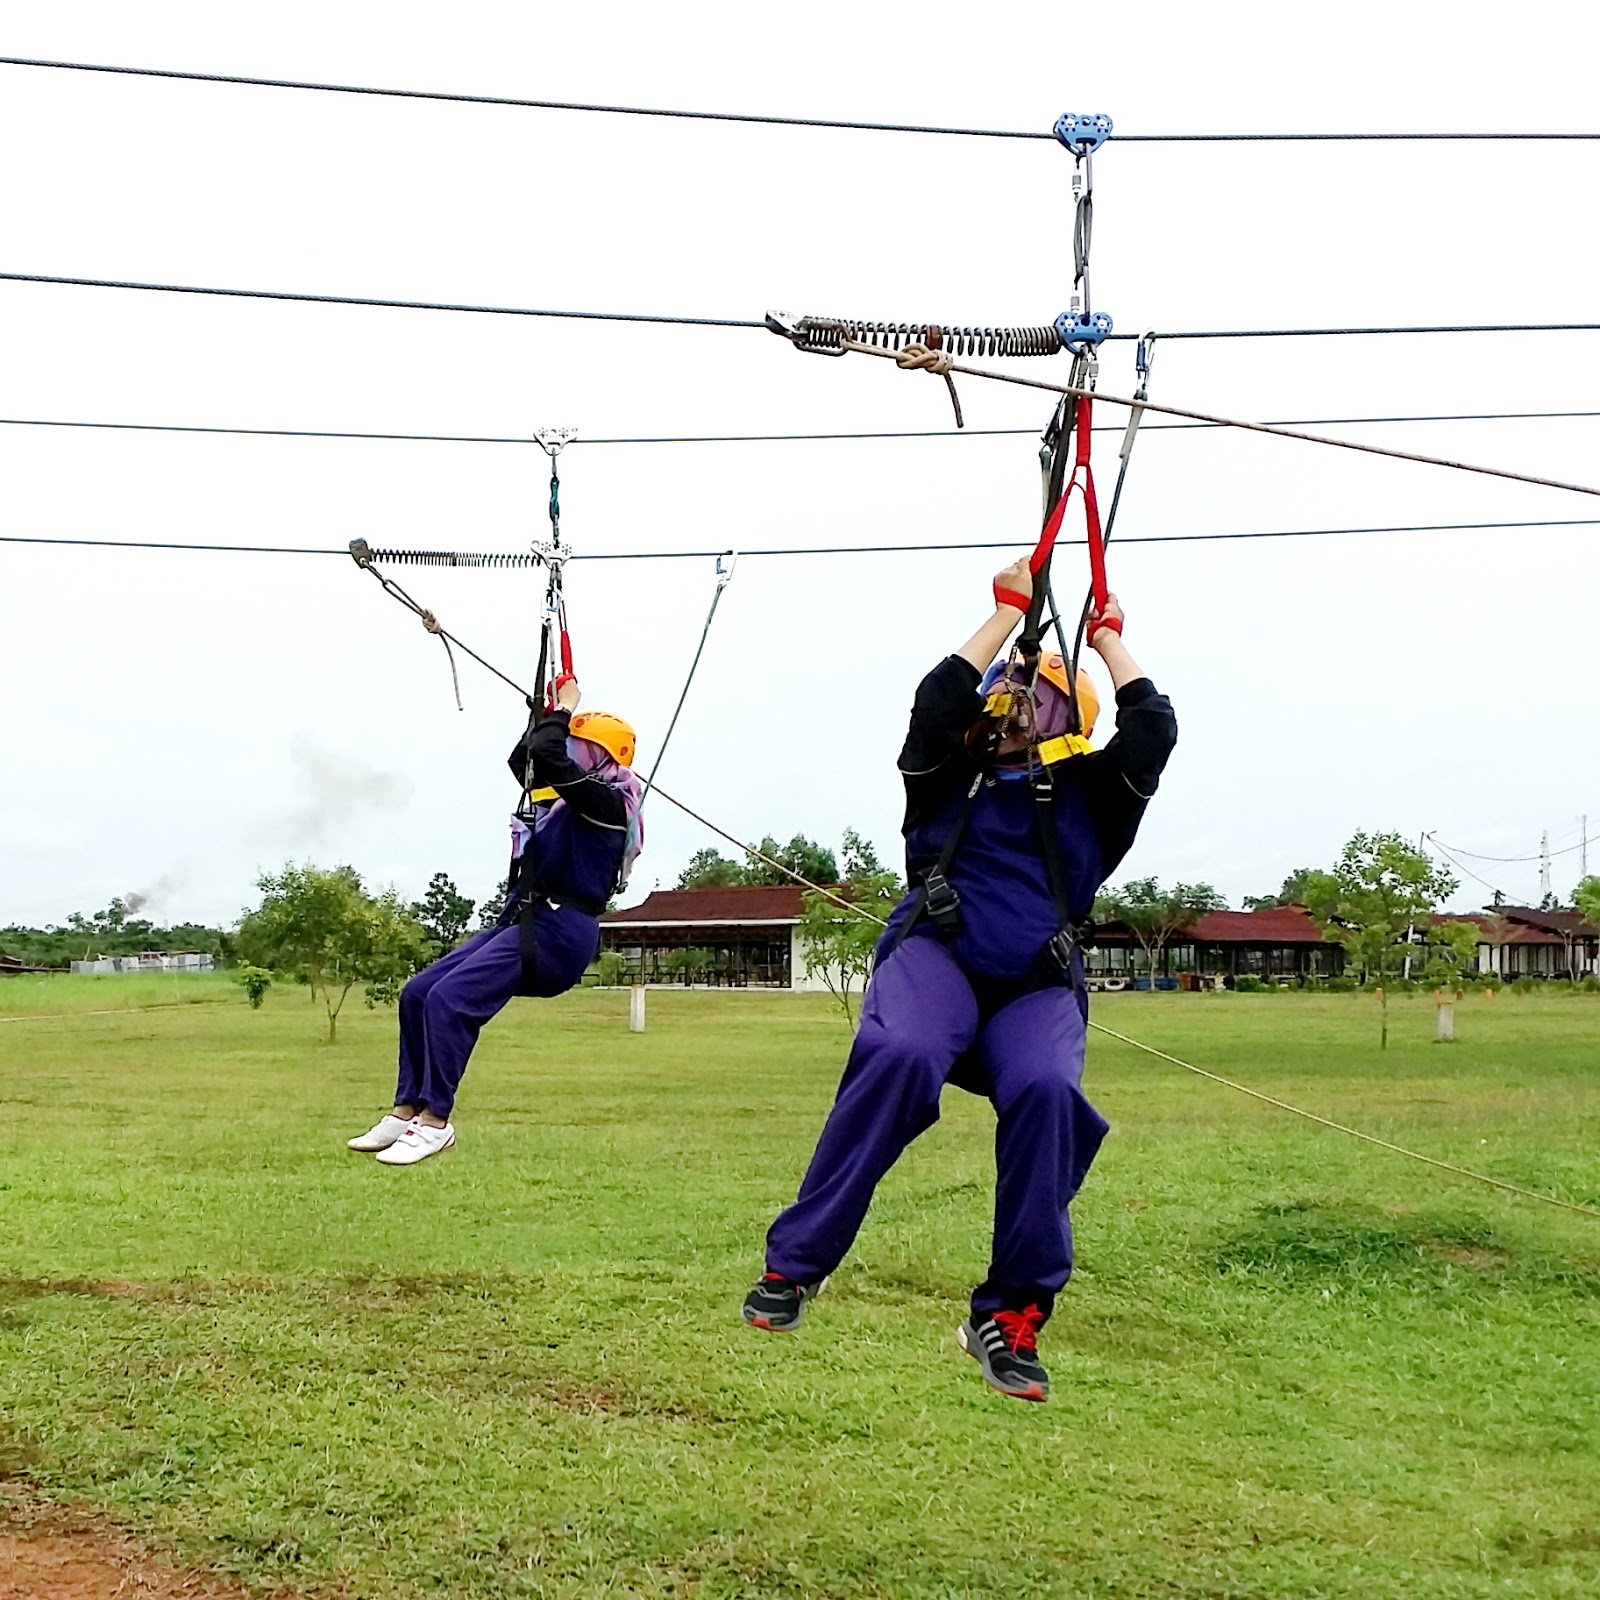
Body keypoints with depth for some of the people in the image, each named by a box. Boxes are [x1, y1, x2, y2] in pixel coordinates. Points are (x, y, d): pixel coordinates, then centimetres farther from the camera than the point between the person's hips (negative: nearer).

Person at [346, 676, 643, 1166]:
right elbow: (524, 761, 34)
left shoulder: (607, 802, -8)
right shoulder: (573, 797, 20)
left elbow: (546, 755, -20)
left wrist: (564, 711, -2)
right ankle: (406, 1111, 5)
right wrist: (549, 710, 24)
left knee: (451, 997, -25)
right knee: (418, 993, 3)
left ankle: (435, 1121, -21)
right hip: (522, 923, 10)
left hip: (559, 932, -10)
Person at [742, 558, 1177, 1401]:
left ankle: (1010, 1317, -22)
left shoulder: (1087, 792, 21)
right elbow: (937, 703, 1)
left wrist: (1106, 635, 20)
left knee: (1048, 1092, -32)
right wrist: (1010, 609, 8)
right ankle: (794, 1263, -25)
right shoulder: (951, 777, 19)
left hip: (1037, 987, 1)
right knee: (900, 1057, -35)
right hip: (937, 956, -1)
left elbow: (1153, 727, 6)